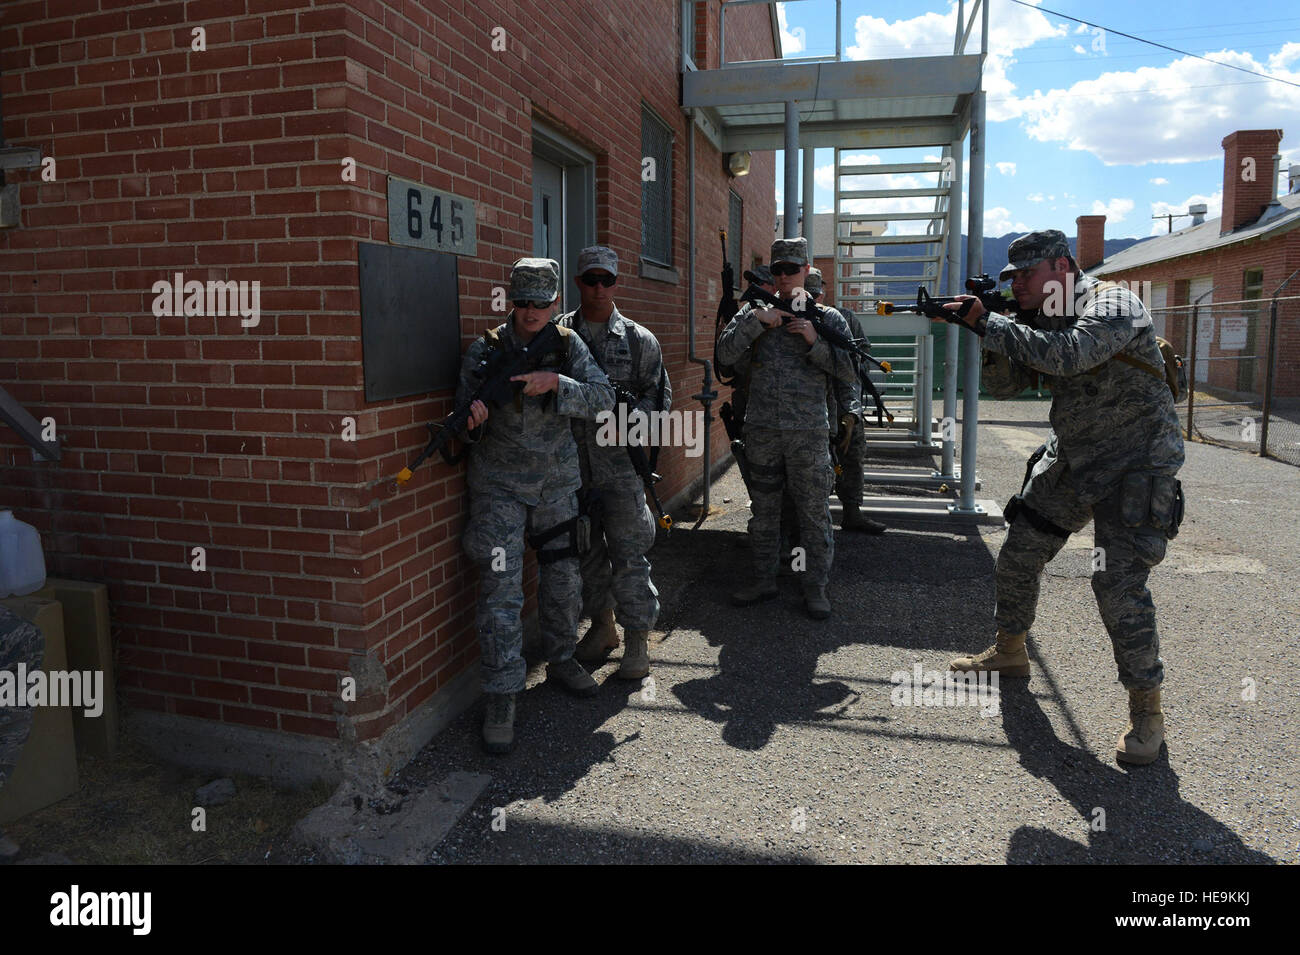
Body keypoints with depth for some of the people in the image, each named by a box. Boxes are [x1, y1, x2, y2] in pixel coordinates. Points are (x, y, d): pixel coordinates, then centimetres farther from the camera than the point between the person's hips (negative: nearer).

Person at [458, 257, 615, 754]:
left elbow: (602, 397, -8)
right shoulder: (485, 350, -6)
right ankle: (501, 699, 2)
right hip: (500, 486, -3)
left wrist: (555, 383, -23)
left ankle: (562, 661, 36)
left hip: (557, 484, 3)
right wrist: (473, 421, -26)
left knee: (564, 581, 14)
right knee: (501, 591, -6)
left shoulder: (569, 346, 1)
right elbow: (463, 411, -2)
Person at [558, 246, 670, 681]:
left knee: (628, 551, -1)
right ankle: (602, 625, 31)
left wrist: (630, 418, -12)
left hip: (620, 462, -2)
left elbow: (660, 394, 5)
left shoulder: (639, 339, 3)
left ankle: (637, 640, 10)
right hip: (571, 462, 3)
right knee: (585, 549, 13)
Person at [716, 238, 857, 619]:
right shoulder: (755, 312, 9)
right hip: (762, 431, 2)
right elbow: (726, 354, -3)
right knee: (763, 511, 12)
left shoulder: (826, 318, 5)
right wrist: (754, 319, -13)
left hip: (808, 433, -2)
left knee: (814, 513, 3)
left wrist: (814, 342, -11)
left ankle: (815, 587, 15)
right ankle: (763, 581, 24)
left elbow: (849, 369, 0)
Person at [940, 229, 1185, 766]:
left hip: (1135, 467, -8)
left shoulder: (1114, 304, -17)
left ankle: (1146, 709, -3)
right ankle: (1010, 651, 32)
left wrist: (988, 323, -28)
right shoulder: (1041, 321, 6)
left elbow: (1068, 355, -35)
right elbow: (1002, 386, 3)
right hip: (1070, 461, 8)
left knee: (1118, 581, -18)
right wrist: (992, 337, -15)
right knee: (1019, 555, 11)